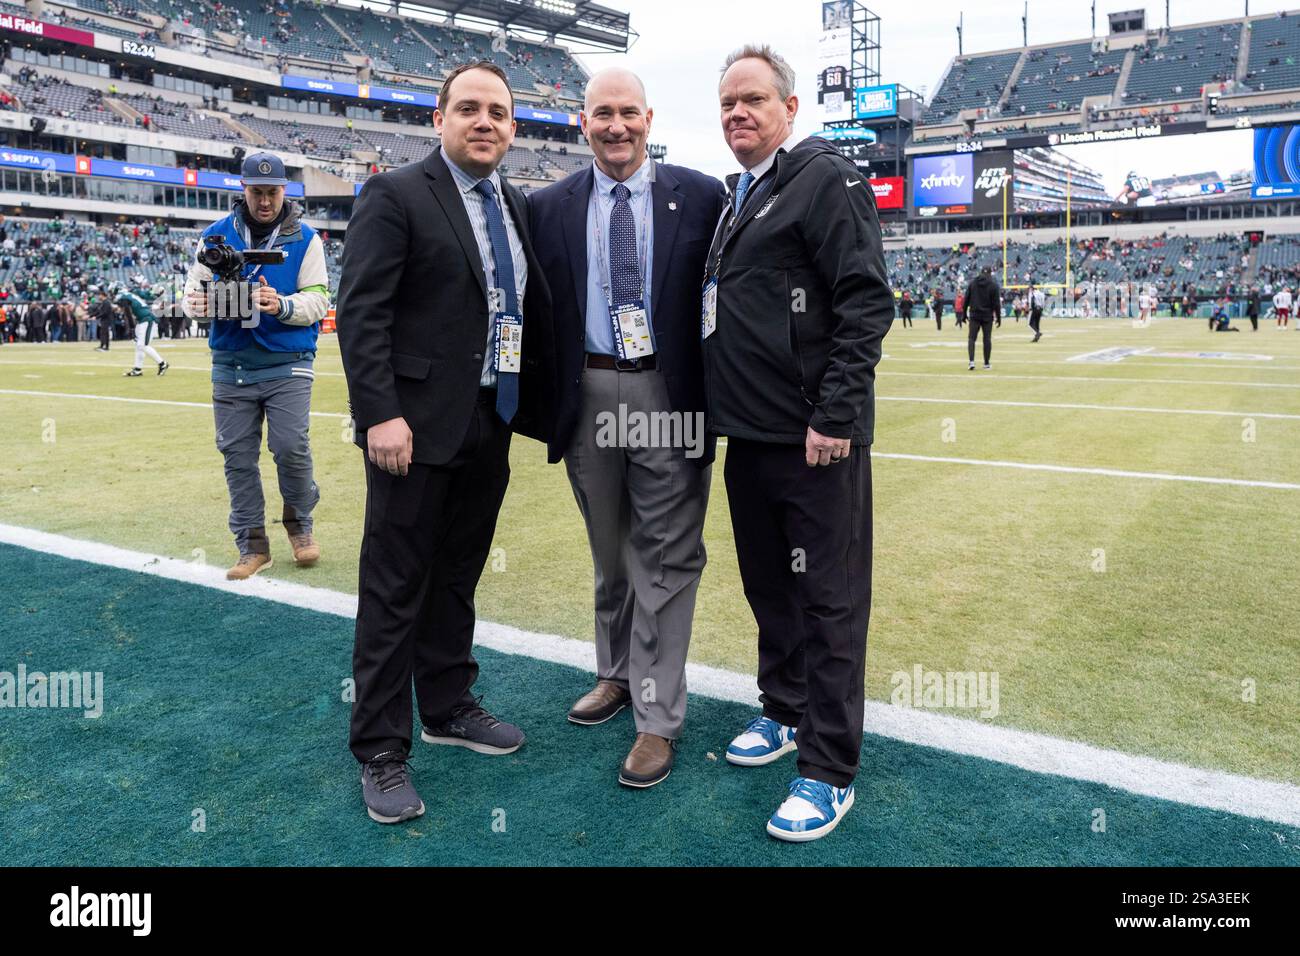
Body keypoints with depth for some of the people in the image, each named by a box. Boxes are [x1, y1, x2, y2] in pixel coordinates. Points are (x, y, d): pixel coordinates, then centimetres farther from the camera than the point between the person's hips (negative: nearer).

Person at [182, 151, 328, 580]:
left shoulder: (305, 238, 0)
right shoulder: (216, 235, 5)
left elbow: (318, 300, -6)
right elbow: (192, 294, 6)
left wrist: (282, 305, -26)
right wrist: (203, 303, -18)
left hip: (287, 364, -2)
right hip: (231, 364, 3)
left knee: (291, 448, -11)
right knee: (237, 455, 4)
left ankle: (299, 524, 16)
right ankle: (253, 545, 15)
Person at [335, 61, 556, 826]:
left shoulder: (516, 206, 14)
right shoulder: (396, 196, -6)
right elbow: (361, 312, -12)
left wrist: (525, 410, 11)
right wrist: (380, 414, -20)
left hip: (491, 425, 6)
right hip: (417, 424, -6)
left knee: (457, 578, 16)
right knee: (396, 588, 1)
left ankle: (448, 706, 32)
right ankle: (382, 749, 13)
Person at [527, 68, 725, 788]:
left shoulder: (699, 196, -1)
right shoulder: (551, 207, 5)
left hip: (669, 397, -3)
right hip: (588, 396, 3)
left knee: (664, 558, 1)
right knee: (609, 553, 18)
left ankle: (658, 717, 13)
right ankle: (618, 673, 38)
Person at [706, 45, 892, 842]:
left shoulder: (826, 178, -7)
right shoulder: (737, 197, 18)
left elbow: (867, 303, -15)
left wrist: (835, 416, -20)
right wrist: (725, 411, 15)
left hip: (815, 438, -8)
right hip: (749, 434, 8)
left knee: (828, 599, 0)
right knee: (769, 585, 18)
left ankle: (830, 771, 11)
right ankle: (785, 712, 36)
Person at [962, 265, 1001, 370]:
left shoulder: (972, 283, 3)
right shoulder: (993, 285, -4)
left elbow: (966, 299, 4)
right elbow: (996, 303, -4)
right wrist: (998, 317, 2)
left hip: (974, 315, 1)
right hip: (987, 316, -1)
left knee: (971, 338, 2)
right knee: (987, 339, 6)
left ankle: (971, 361, -15)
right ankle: (986, 363, 11)